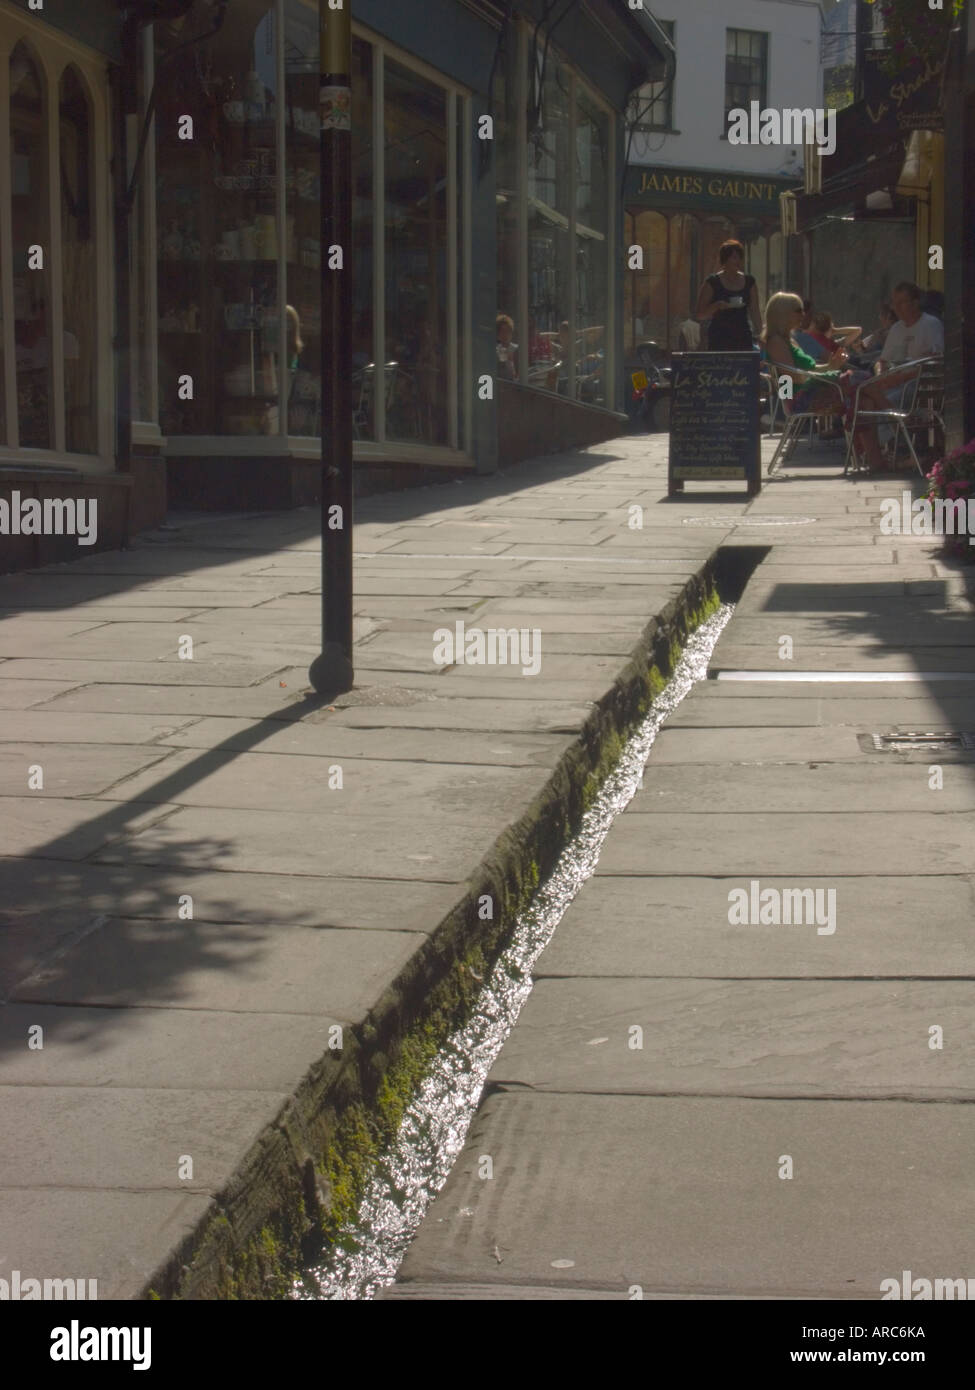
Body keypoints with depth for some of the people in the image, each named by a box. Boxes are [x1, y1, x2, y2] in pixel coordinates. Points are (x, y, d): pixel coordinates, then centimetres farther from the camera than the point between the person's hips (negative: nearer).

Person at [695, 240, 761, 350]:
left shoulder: (749, 282, 11)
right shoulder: (712, 282, -1)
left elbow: (755, 312, 14)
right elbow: (699, 315, -1)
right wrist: (717, 306, -18)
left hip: (743, 337, 4)